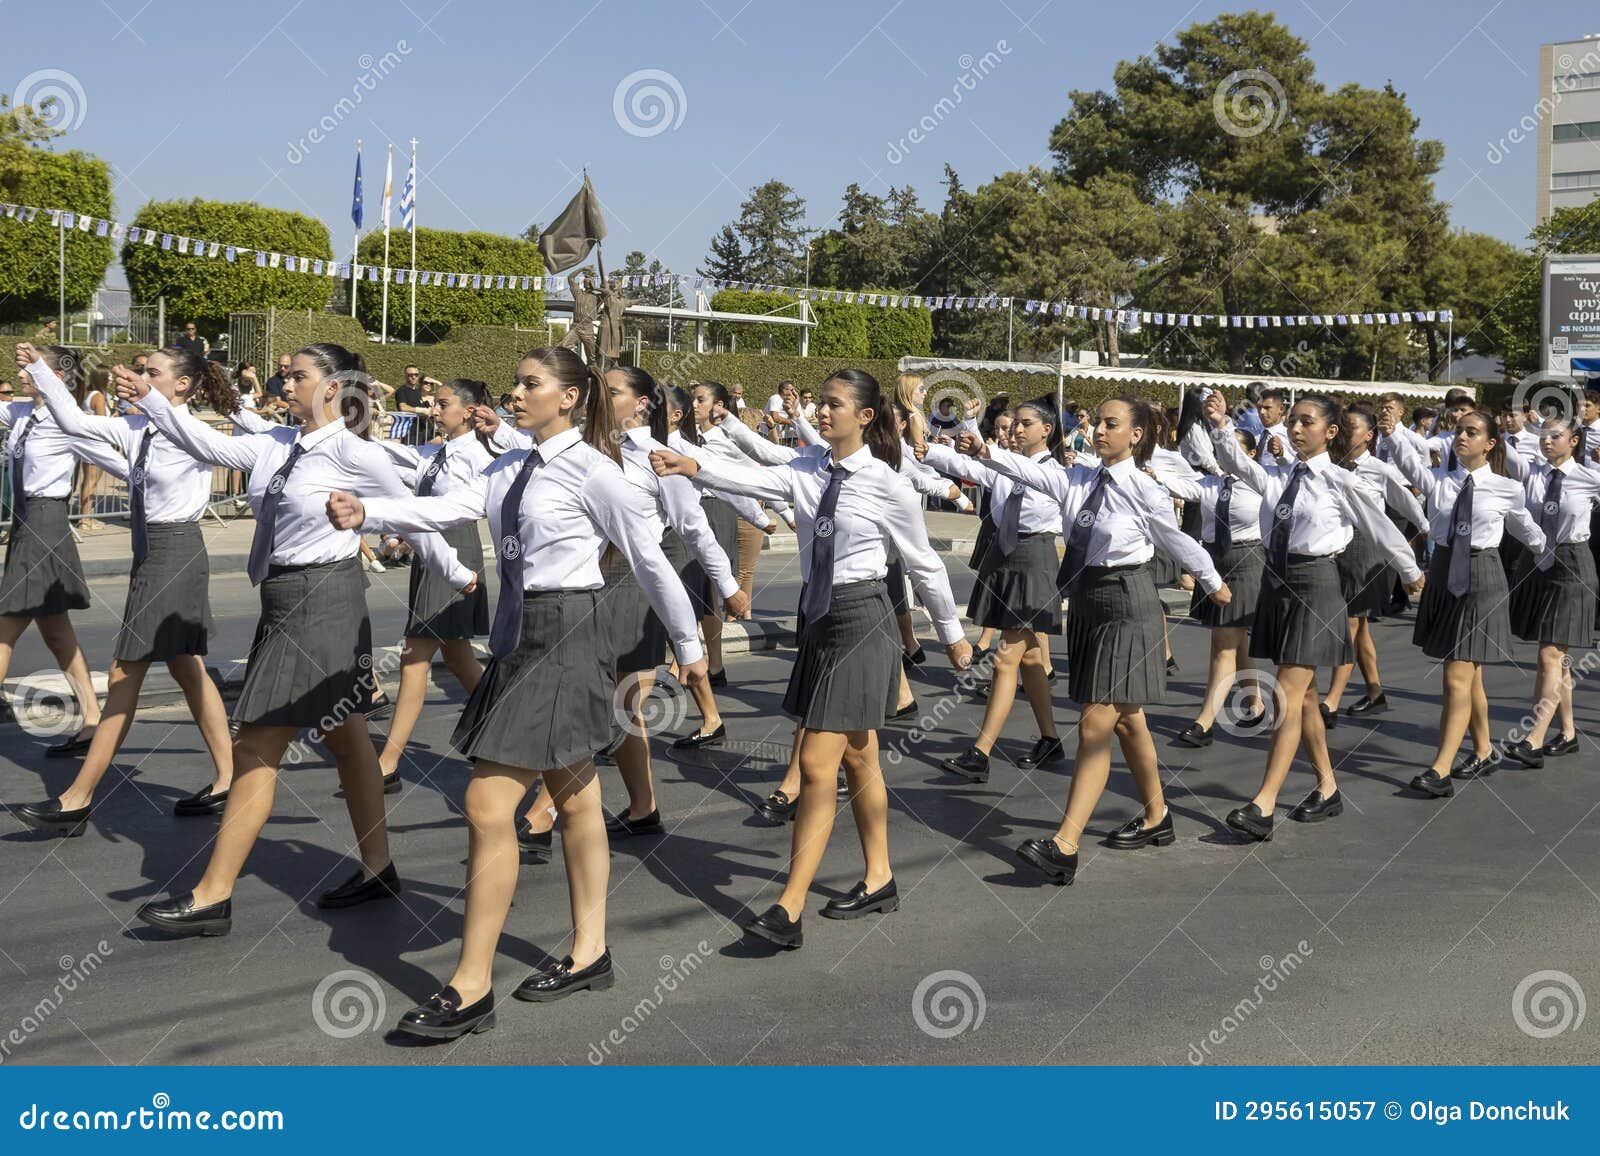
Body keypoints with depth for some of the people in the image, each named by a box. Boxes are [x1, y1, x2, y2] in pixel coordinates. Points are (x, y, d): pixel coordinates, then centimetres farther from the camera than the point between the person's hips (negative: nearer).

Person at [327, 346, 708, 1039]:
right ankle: (590, 952, 29)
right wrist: (365, 513, -20)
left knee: (488, 805, -10)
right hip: (518, 633, 8)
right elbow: (448, 509, -3)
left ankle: (471, 987, -1)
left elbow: (650, 558, -6)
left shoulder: (592, 470, -11)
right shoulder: (510, 467, 11)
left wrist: (688, 645, 1)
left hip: (567, 636, -8)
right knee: (572, 797, 16)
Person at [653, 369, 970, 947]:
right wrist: (690, 466, -32)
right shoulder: (808, 468, 4)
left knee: (818, 764, -9)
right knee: (857, 759, 17)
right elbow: (754, 479, -14)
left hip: (860, 621, -7)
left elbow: (924, 563, 0)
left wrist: (952, 633, 10)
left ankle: (789, 909, -5)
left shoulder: (886, 484, -10)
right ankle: (878, 880, 32)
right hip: (817, 615, 7)